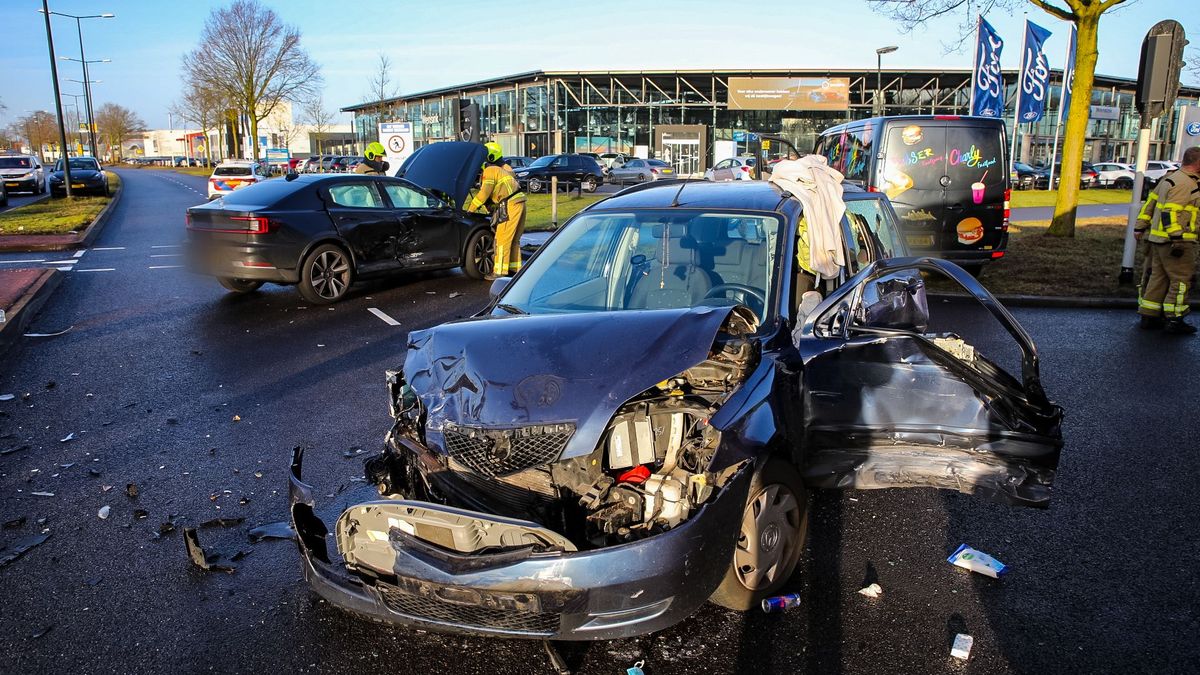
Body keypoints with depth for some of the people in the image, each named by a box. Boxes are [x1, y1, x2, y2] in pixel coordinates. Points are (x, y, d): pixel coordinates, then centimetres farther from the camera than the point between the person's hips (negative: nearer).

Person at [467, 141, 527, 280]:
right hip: (519, 202, 9)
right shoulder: (504, 168, 24)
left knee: (502, 239, -5)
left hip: (510, 205, -9)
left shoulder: (490, 171, -5)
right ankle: (515, 268, 24)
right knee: (514, 239, 17)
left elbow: (484, 194, -11)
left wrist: (470, 209, -4)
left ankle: (499, 271, -3)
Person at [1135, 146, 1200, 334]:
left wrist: (1140, 226, 23)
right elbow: (1170, 211, -23)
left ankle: (1149, 316, 15)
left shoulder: (1170, 178, 14)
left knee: (1158, 277, 12)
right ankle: (1174, 319, 0)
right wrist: (1177, 238, -25)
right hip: (1174, 240, -10)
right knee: (1181, 279, -3)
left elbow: (1151, 202, 19)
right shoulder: (1184, 183, -16)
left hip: (1158, 239, 10)